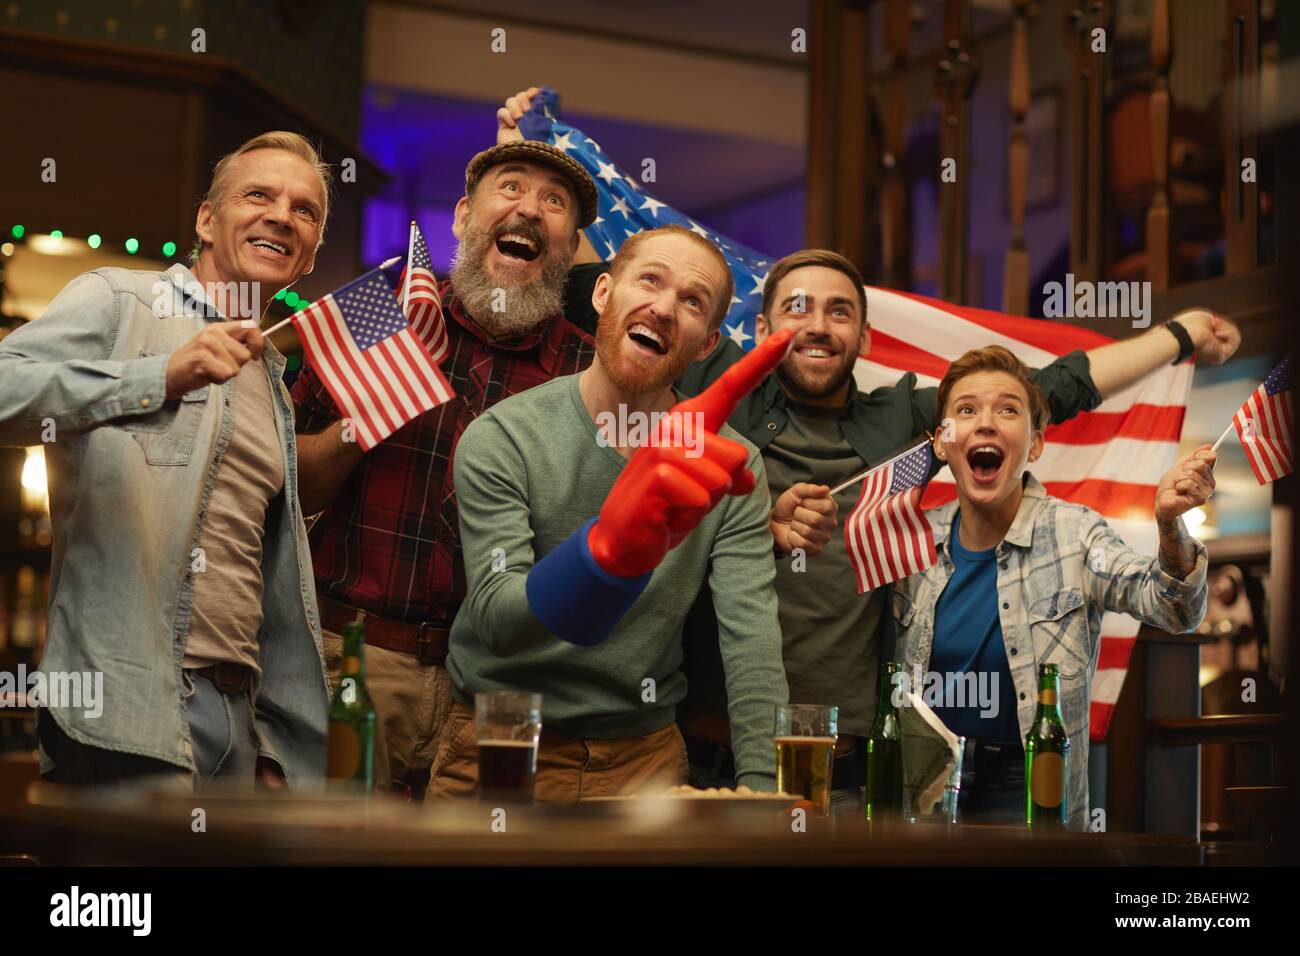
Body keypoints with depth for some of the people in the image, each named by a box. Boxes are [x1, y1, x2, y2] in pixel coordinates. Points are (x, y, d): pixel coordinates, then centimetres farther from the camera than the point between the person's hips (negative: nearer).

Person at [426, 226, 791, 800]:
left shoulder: (730, 466, -6)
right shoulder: (500, 440, -14)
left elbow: (752, 643, -13)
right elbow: (497, 621, -26)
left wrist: (763, 789, -29)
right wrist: (612, 545, -46)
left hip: (645, 753, 2)